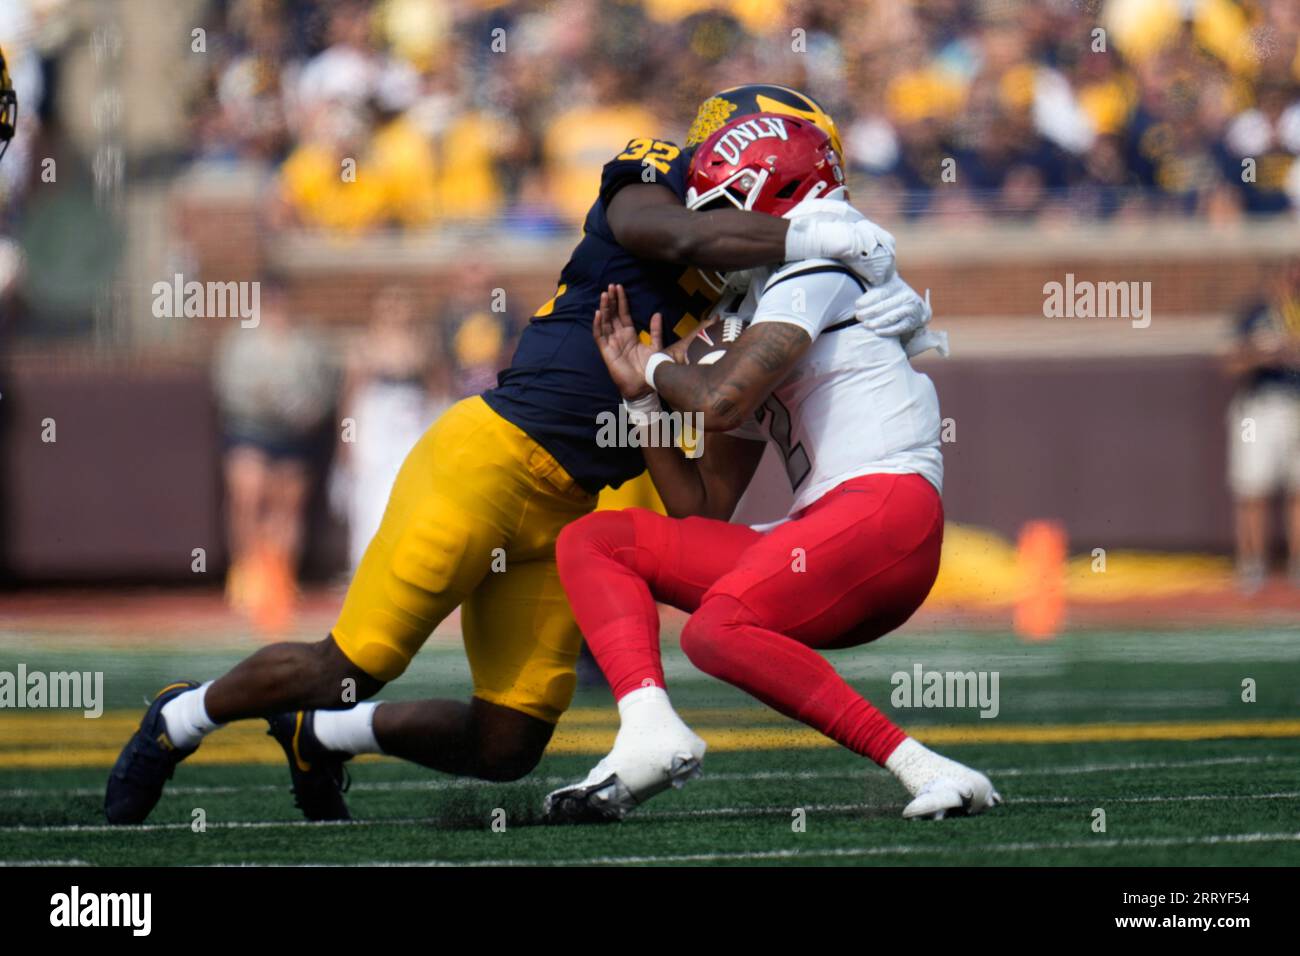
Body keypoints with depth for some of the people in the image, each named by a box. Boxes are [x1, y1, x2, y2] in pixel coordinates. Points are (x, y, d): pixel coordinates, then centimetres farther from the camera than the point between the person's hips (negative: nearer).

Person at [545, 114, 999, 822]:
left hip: (885, 506, -9)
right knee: (590, 541, 6)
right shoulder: (742, 326, 27)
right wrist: (642, 395, 16)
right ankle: (650, 730, -19)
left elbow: (719, 403, -15)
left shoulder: (814, 270, 0)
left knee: (717, 629, -31)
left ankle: (921, 767, -27)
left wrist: (657, 367, 6)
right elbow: (700, 515, 23)